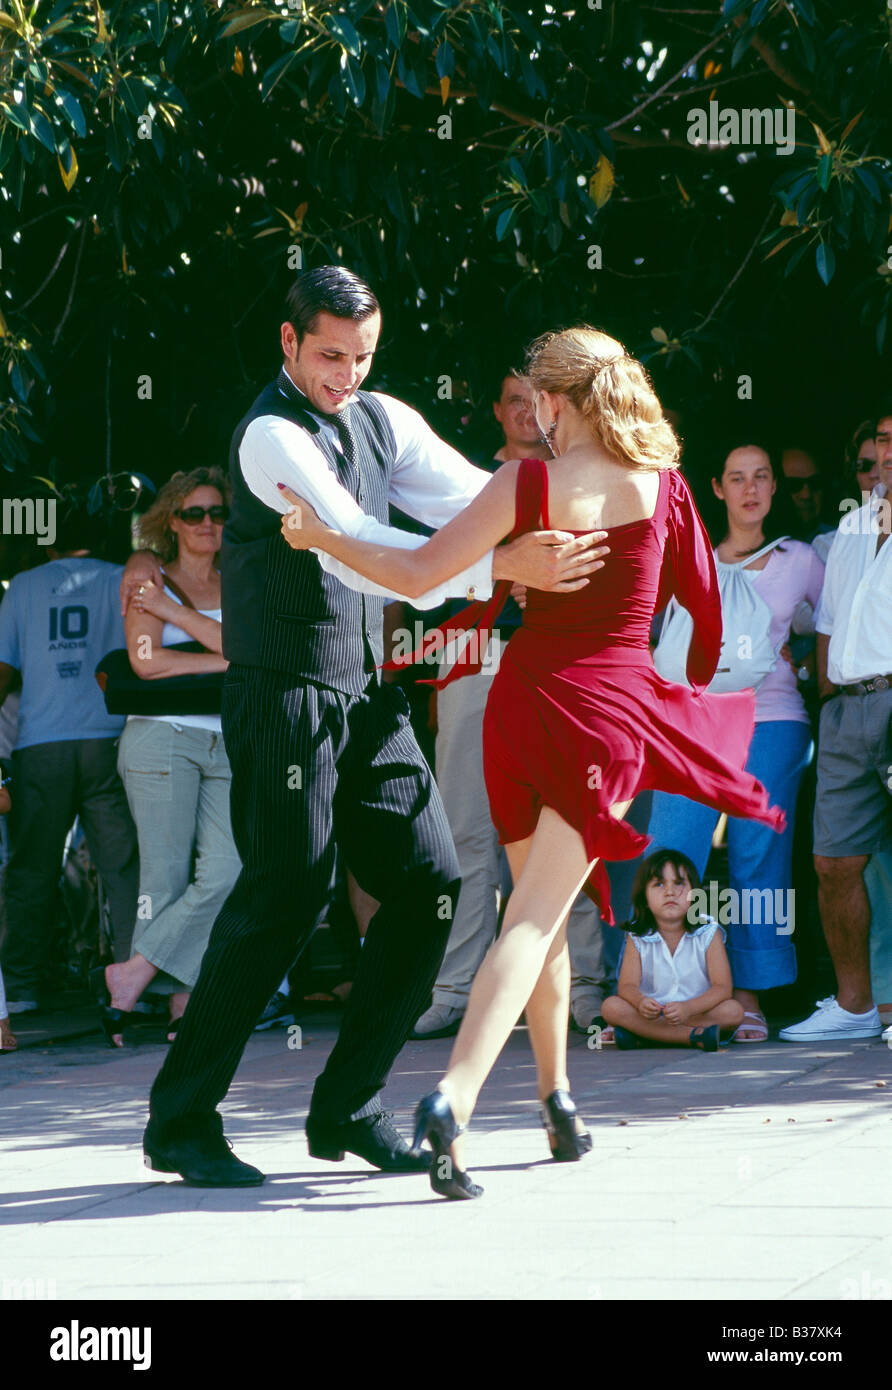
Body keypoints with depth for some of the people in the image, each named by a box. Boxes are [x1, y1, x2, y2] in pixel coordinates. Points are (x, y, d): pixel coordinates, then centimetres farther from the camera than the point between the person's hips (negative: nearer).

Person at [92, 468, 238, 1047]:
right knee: (167, 875, -7)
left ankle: (133, 975, -9)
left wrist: (177, 613, -5)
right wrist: (224, 662, -3)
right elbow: (146, 661, -6)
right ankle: (181, 1004, -3)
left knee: (228, 870, -14)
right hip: (162, 735, -3)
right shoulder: (151, 582, 8)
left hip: (227, 745, 3)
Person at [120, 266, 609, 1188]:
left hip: (365, 695, 8)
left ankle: (347, 1107, 11)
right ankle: (181, 1120, 0)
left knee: (428, 880, 2)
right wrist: (501, 567, -36)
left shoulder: (382, 421, 10)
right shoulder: (272, 437, -16)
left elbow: (473, 498, 4)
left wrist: (562, 528, -17)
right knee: (284, 896, -10)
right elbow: (355, 545, -28)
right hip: (286, 692, -8)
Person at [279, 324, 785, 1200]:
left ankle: (555, 1097, 26)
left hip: (527, 696, 1)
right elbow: (704, 603, 11)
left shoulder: (528, 484, -6)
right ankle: (452, 1100, -26)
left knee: (540, 907, 20)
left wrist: (322, 536, 2)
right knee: (536, 917, -8)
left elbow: (419, 574, -10)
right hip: (612, 709, -1)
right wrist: (693, 691, 30)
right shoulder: (660, 486, -2)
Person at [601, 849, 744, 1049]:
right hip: (651, 1014, 1)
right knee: (611, 1007, -26)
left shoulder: (709, 934, -4)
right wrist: (641, 1002, -35)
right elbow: (627, 985, -10)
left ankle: (643, 1034, -29)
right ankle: (693, 1036, -32)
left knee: (734, 1011, -29)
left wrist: (688, 1008, -32)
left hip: (698, 1010, -1)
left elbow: (722, 987, -12)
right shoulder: (637, 939, 0)